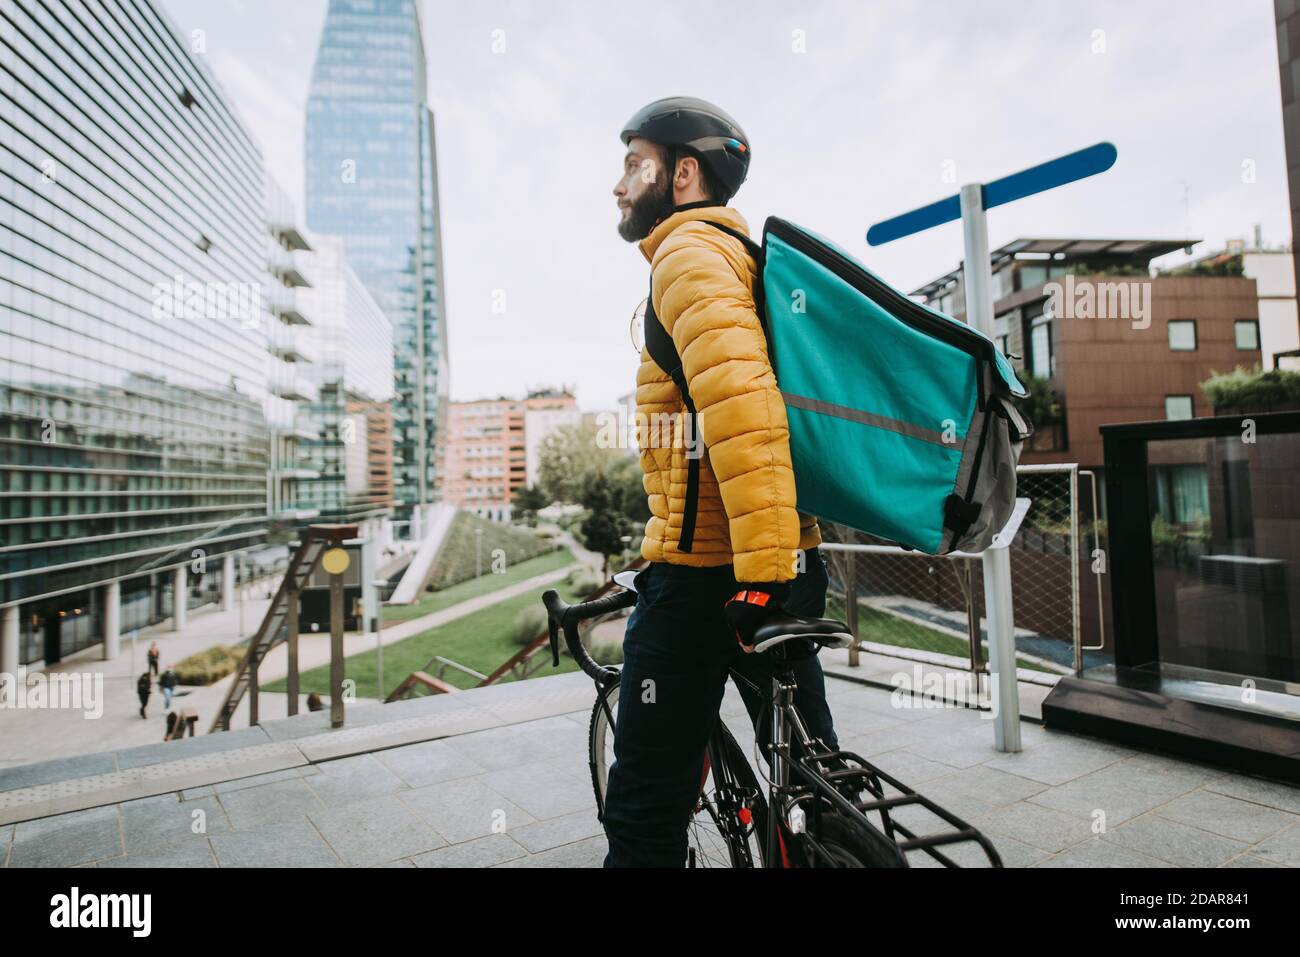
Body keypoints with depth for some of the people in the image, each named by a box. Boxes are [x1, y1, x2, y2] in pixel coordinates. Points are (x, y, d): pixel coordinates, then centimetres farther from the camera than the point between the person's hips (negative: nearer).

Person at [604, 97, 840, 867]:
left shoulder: (690, 253, -8)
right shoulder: (743, 254, 22)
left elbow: (740, 406, -25)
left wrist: (759, 572, -27)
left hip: (708, 574, -10)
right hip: (785, 562, 10)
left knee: (647, 810, 4)